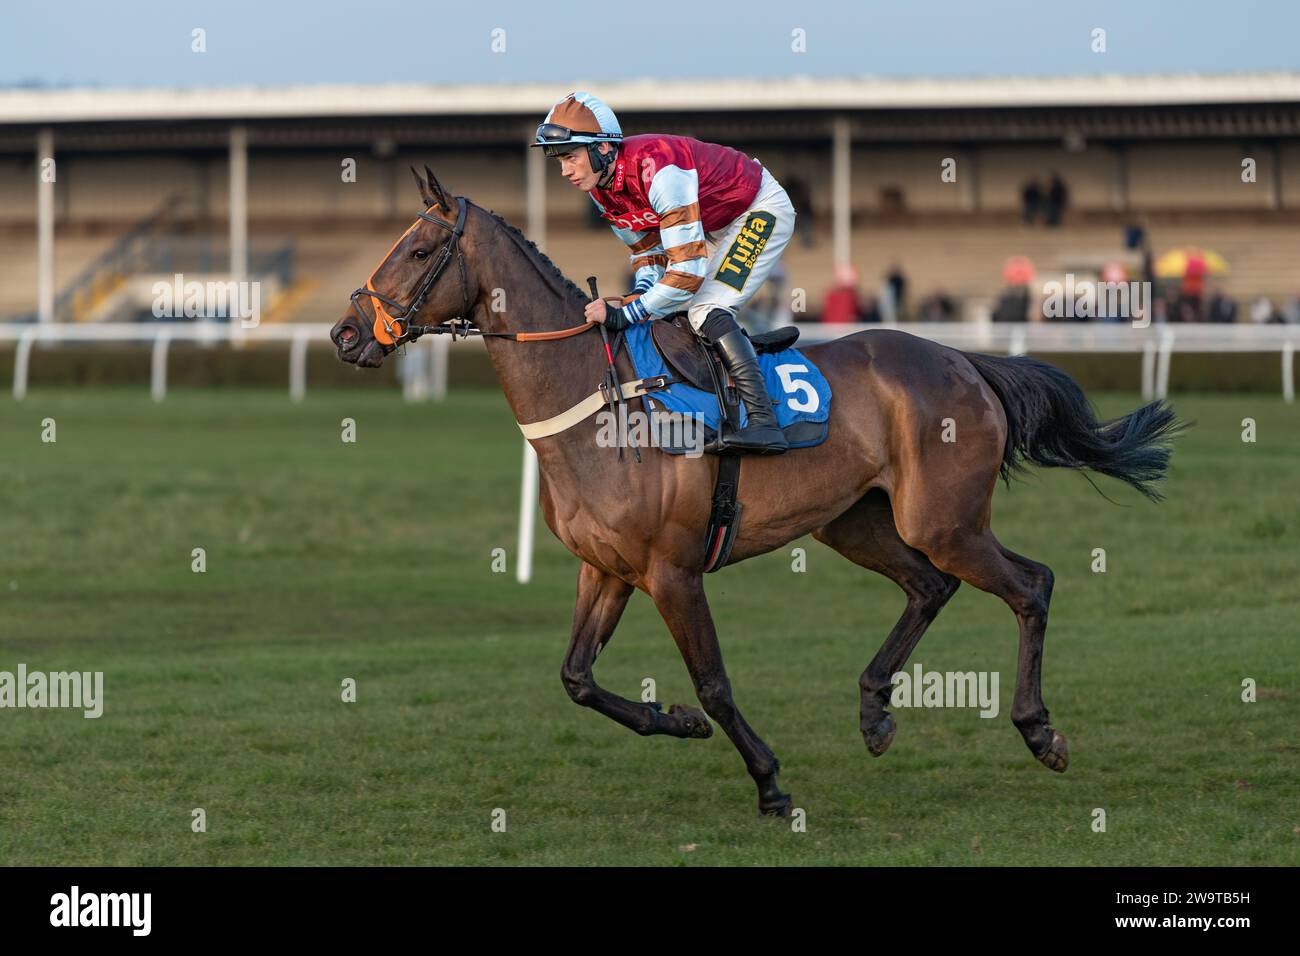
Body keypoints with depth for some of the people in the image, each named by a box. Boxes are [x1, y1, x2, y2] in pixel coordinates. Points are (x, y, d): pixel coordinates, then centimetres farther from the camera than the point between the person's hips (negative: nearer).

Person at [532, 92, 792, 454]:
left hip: (760, 209, -9)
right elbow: (647, 247, 6)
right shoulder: (599, 183, -9)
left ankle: (764, 423, -29)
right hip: (716, 226, 9)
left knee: (705, 312, -23)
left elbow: (688, 270, -37)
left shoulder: (657, 170, -37)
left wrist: (628, 313, -33)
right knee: (673, 312, 5)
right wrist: (640, 293, -12)